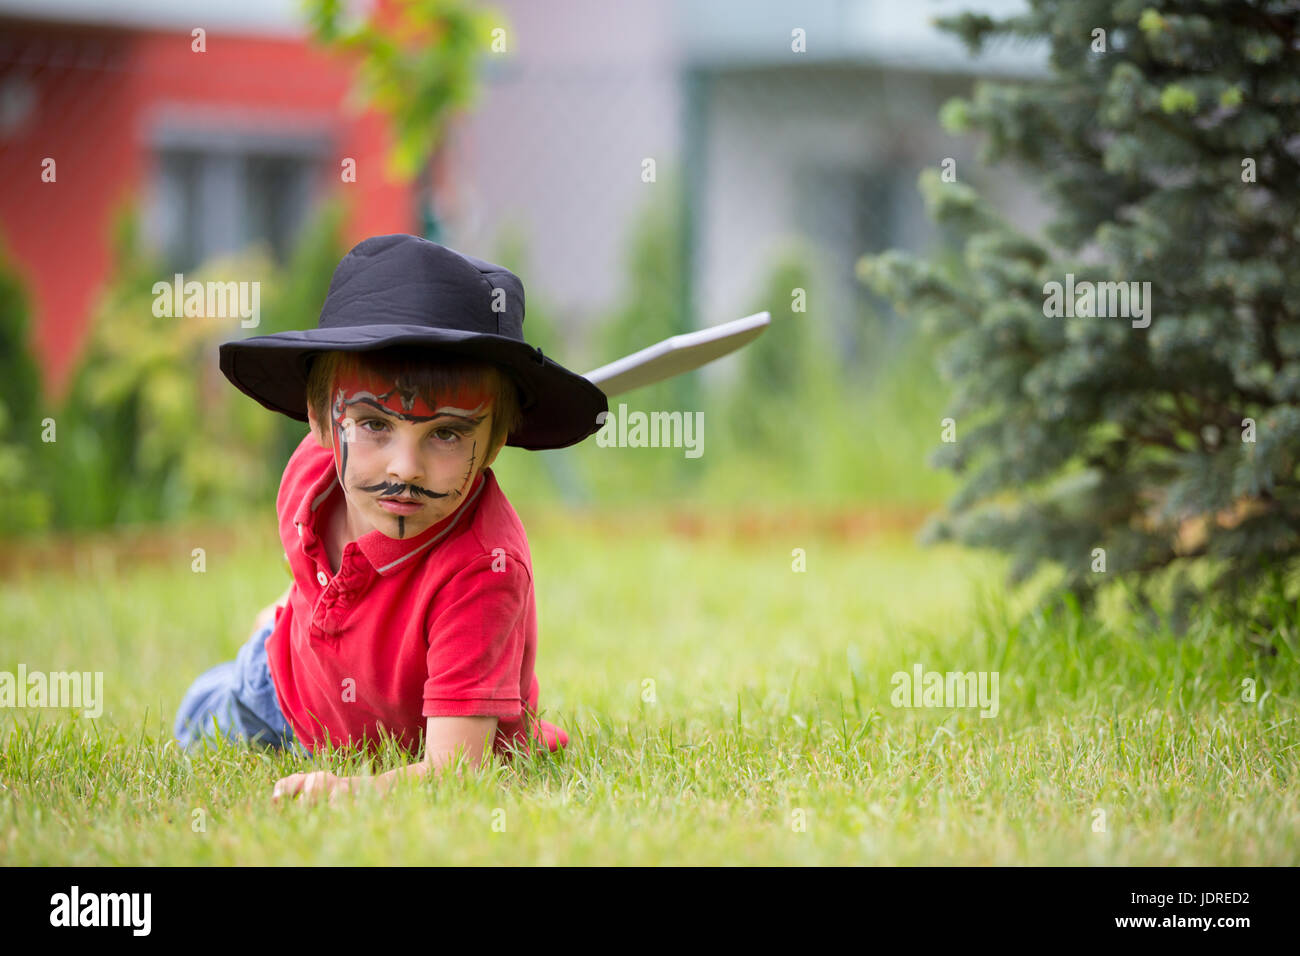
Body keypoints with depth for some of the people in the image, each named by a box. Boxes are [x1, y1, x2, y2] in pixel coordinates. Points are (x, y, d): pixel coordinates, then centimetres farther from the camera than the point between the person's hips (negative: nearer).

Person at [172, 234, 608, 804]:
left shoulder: (484, 567, -48)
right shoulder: (315, 465, -29)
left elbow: (454, 767, -51)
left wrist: (364, 789, -71)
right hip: (283, 688, 6)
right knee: (198, 730, 29)